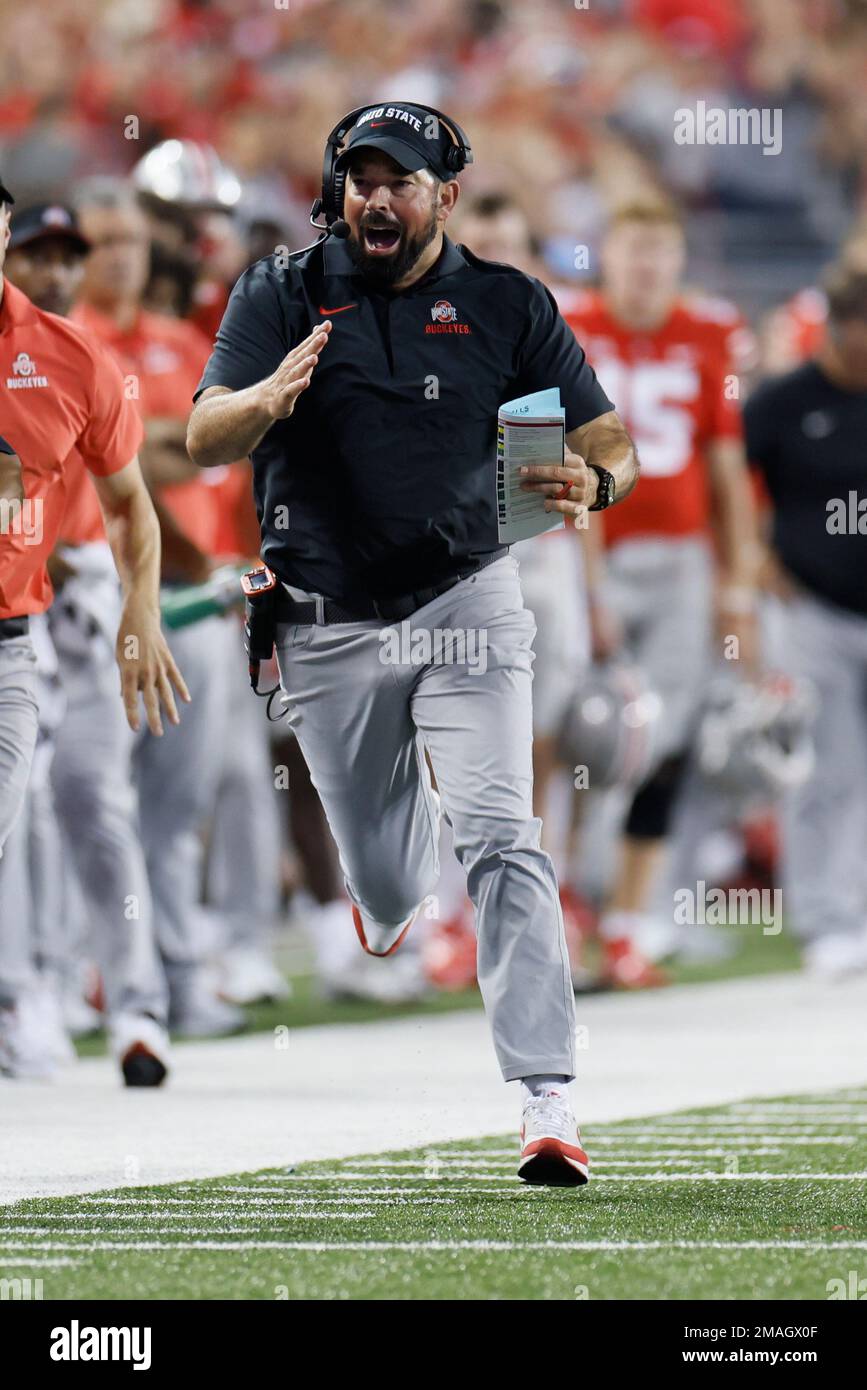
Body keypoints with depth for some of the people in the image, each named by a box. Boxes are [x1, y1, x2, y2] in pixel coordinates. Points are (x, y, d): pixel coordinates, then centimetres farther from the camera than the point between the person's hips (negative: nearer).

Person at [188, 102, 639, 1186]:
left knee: (499, 838, -19)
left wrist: (591, 481, -22)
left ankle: (547, 1102, -22)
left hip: (466, 606, -1)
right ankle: (392, 906, 51)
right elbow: (203, 441, -12)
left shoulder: (508, 306, 1)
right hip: (329, 627, 1)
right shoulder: (282, 294, 0)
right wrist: (269, 400, -35)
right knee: (383, 885, 12)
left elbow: (610, 444, 2)